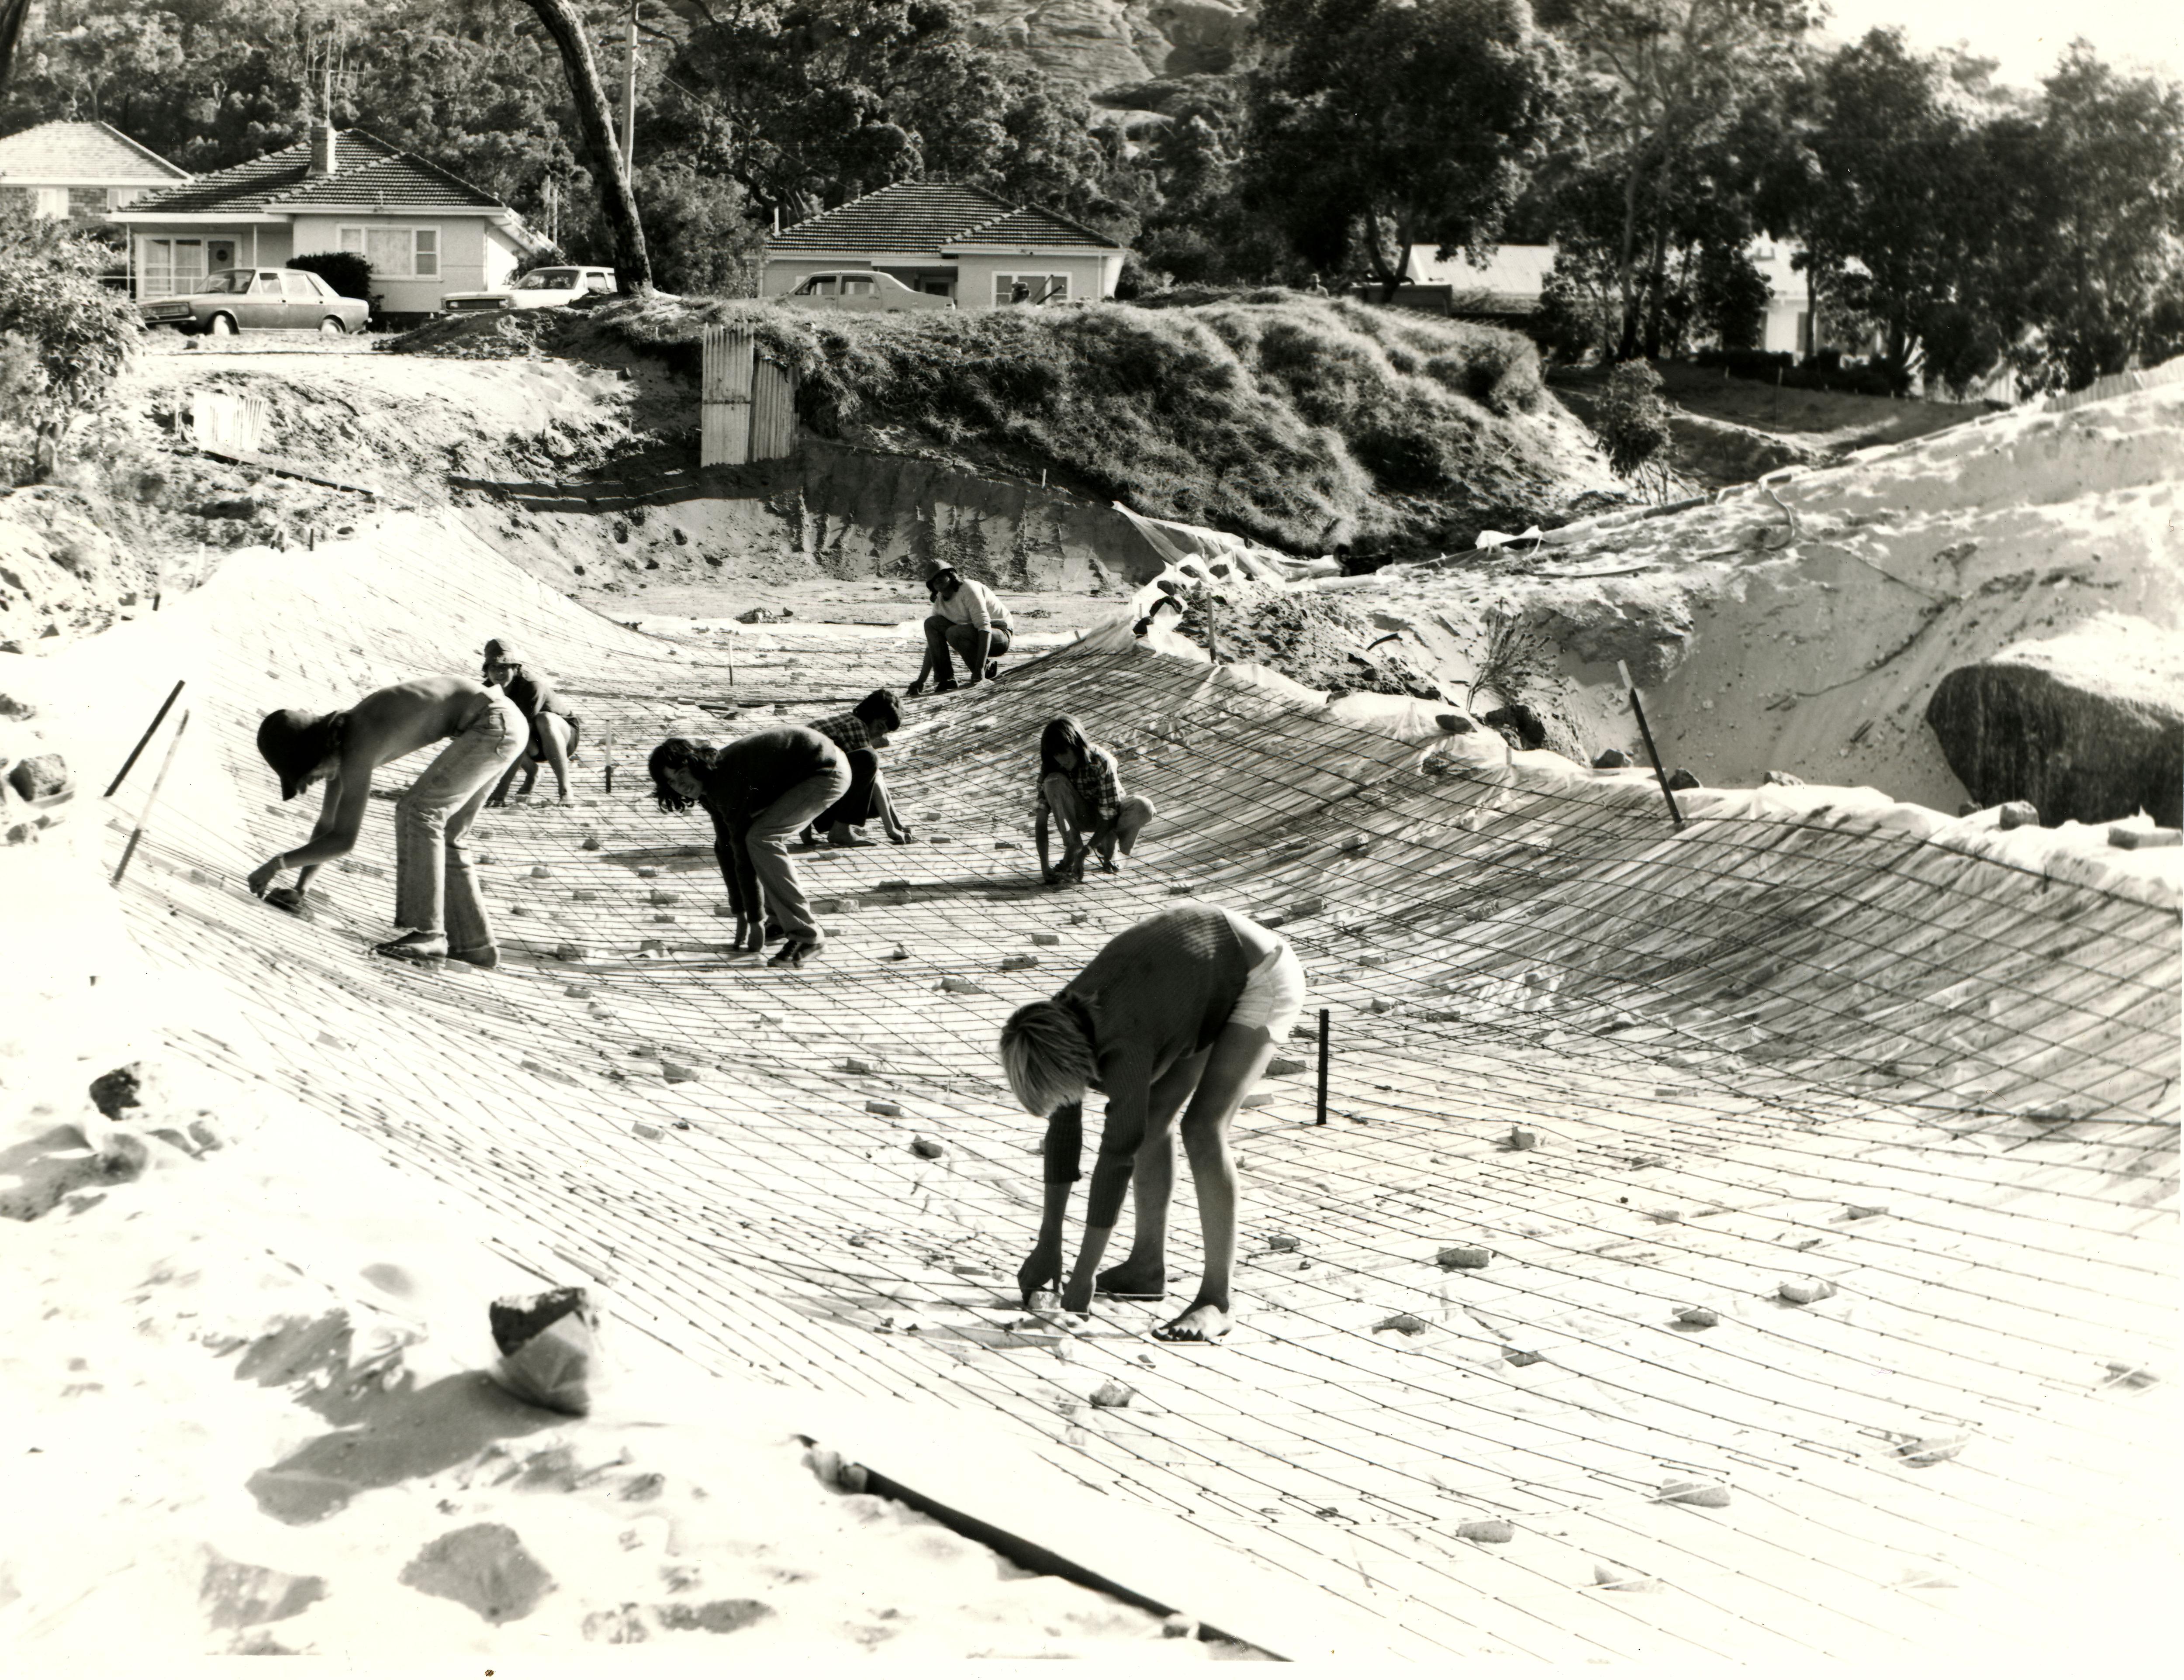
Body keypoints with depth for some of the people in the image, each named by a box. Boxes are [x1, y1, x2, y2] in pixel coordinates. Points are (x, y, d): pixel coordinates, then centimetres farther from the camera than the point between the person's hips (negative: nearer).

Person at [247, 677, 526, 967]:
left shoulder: (356, 751, -23)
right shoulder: (339, 742, 5)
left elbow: (343, 841, -22)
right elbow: (327, 825, 14)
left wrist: (277, 864, -16)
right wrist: (300, 890, 12)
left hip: (494, 722, -10)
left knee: (416, 810, -13)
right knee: (444, 835, 13)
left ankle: (426, 932, -14)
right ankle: (473, 942, 17)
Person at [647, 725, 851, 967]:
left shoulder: (728, 783, -26)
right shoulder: (711, 786, 3)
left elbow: (743, 854, -24)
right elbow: (725, 848, 7)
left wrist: (755, 921, -18)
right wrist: (740, 915, 6)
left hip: (828, 772, -10)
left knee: (761, 839, -22)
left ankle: (805, 936, -19)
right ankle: (780, 919, 19)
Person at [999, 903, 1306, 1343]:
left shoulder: (1123, 1047, -34)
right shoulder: (1060, 1023, -9)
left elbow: (1117, 1155, -30)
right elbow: (1064, 1131, 0)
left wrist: (1084, 1273, -23)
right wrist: (1048, 1243, 5)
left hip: (1263, 976, -9)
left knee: (1203, 1128, -20)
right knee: (1153, 1116, 8)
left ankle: (1216, 1300, -18)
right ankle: (1146, 1268, 21)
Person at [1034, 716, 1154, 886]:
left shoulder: (1101, 762, -29)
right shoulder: (1051, 767, -20)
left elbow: (1108, 814, -28)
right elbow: (1041, 818, -22)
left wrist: (1085, 853, -35)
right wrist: (1044, 866, -31)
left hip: (1109, 813, -2)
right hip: (1079, 817, 2)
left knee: (1145, 808, -35)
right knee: (1053, 781, -29)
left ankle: (1108, 845, -8)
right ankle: (1072, 850, -20)